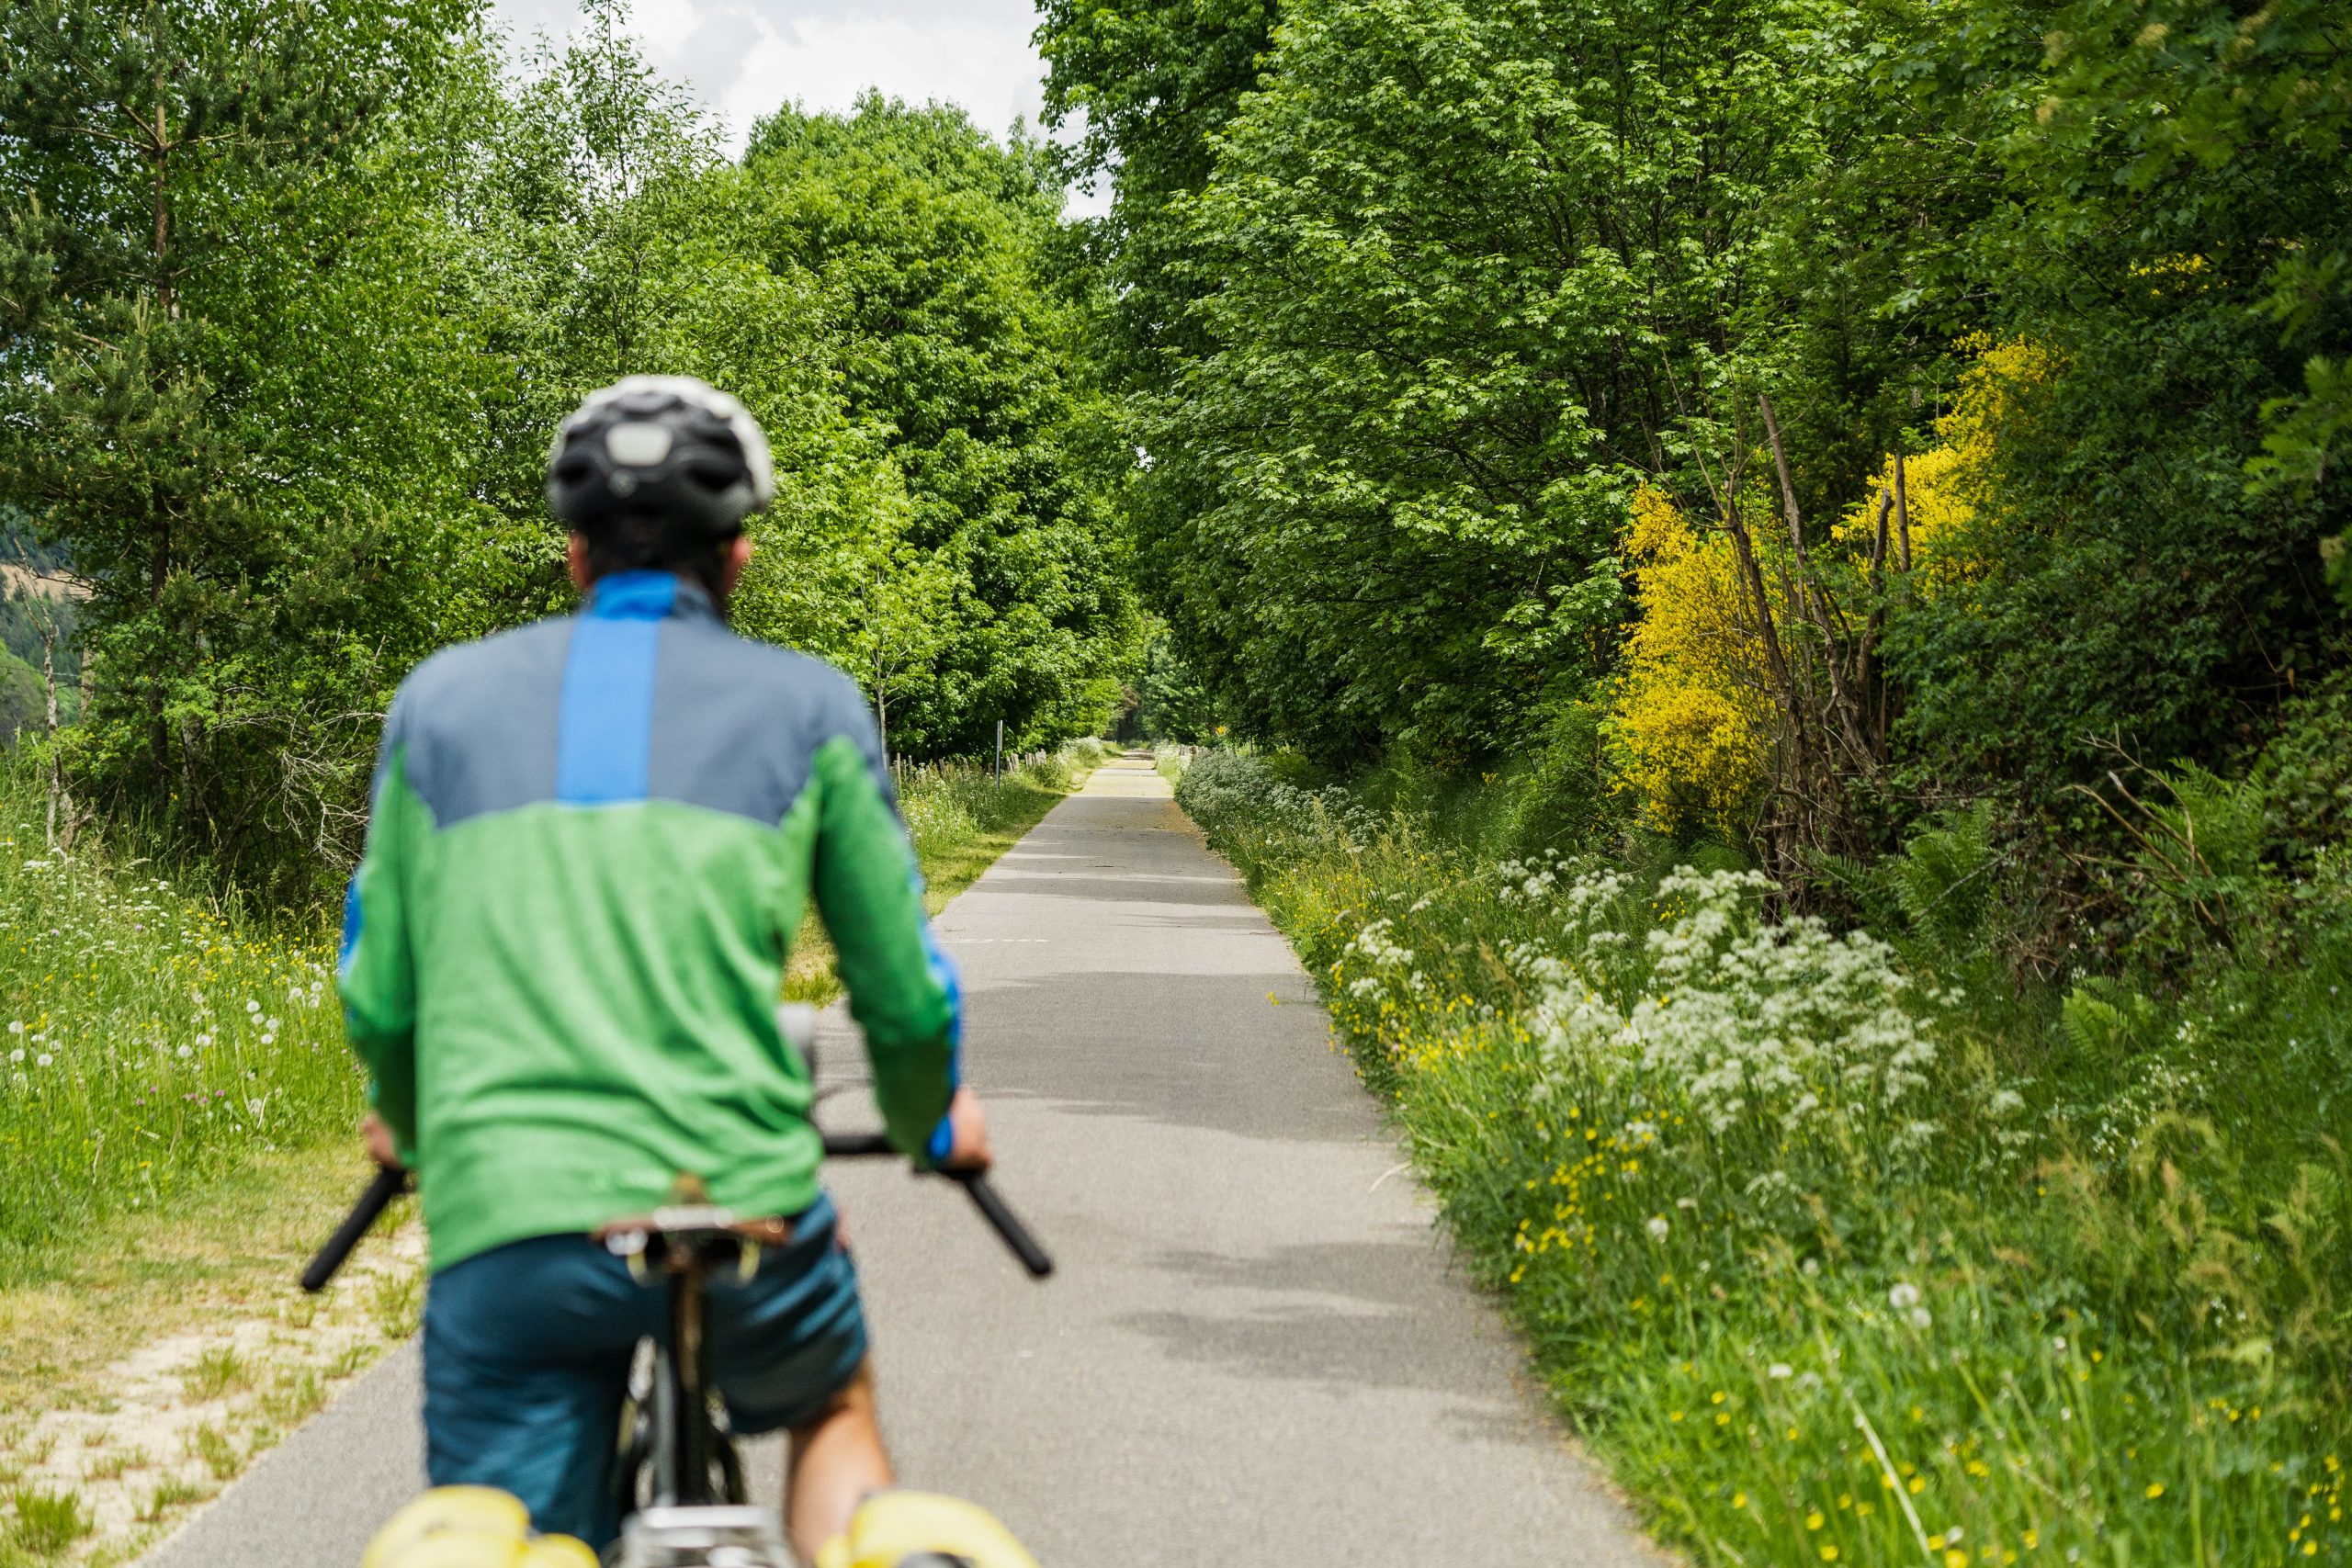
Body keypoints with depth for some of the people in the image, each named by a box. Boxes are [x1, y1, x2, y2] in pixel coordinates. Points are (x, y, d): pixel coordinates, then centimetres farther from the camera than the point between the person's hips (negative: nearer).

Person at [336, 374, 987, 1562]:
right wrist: (932, 1124, 33)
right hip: (737, 1203, 0)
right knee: (835, 1413, 30)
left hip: (501, 1223, 1)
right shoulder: (808, 707, 8)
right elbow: (903, 991, 12)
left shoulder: (443, 697, 13)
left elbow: (378, 999, 16)